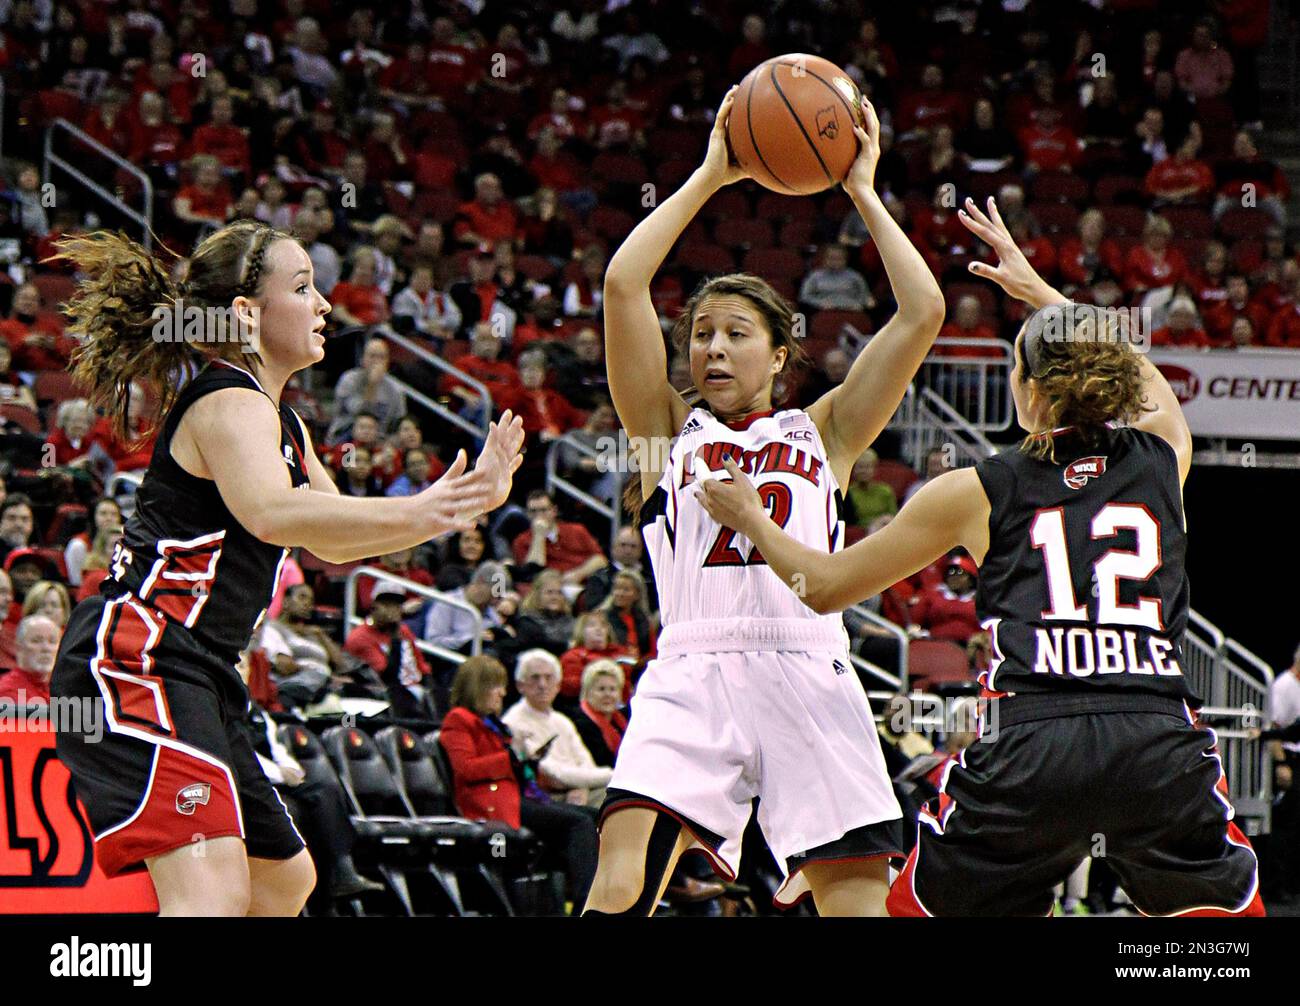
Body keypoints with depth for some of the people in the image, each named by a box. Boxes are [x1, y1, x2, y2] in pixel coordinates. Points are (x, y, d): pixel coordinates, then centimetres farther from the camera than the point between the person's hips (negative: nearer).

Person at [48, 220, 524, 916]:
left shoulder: (280, 424, 21)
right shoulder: (230, 403, -11)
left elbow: (331, 543, 32)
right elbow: (271, 513, -32)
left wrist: (461, 499, 22)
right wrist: (414, 514, -41)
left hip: (192, 678, 11)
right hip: (137, 657, -11)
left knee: (283, 879, 22)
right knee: (215, 891, -28)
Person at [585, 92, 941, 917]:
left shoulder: (822, 433, 22)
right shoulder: (668, 431, 20)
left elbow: (922, 313, 14)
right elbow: (623, 285, 10)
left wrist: (862, 192, 20)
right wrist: (709, 177, 15)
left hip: (807, 672, 1)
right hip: (693, 675, -1)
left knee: (857, 904, -6)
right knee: (620, 888, -21)